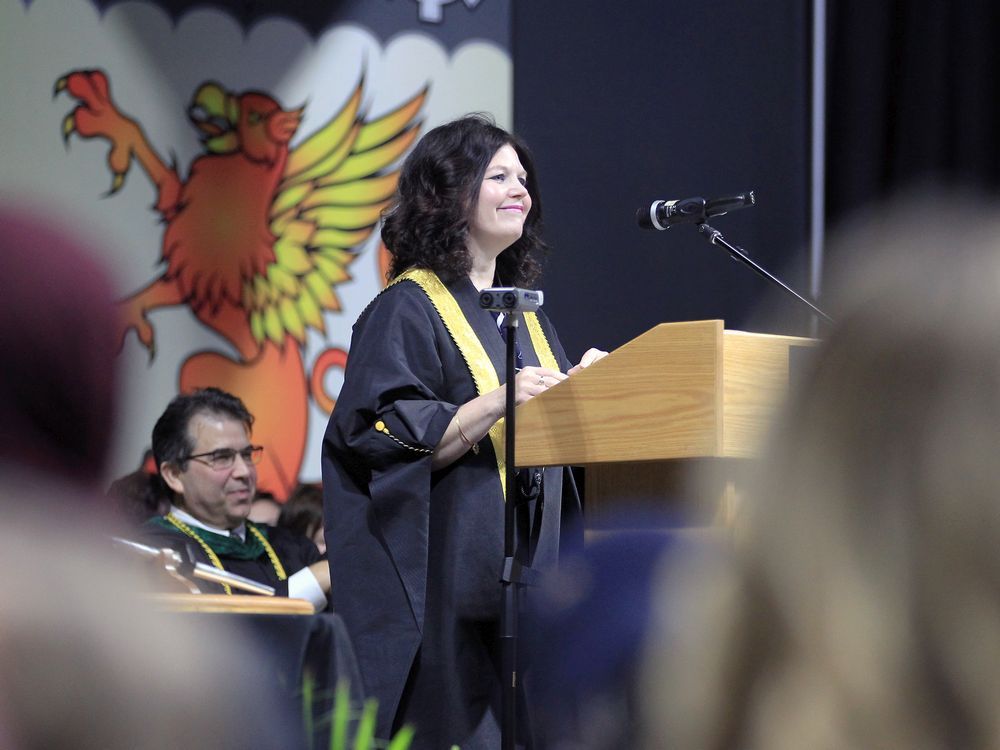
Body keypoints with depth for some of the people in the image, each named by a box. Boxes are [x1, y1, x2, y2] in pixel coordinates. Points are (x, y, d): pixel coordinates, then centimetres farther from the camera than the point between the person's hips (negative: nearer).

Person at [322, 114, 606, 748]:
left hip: (533, 575, 7)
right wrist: (500, 403, -23)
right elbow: (386, 440, -15)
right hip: (451, 583, -7)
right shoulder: (408, 309, -5)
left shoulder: (524, 313, 17)